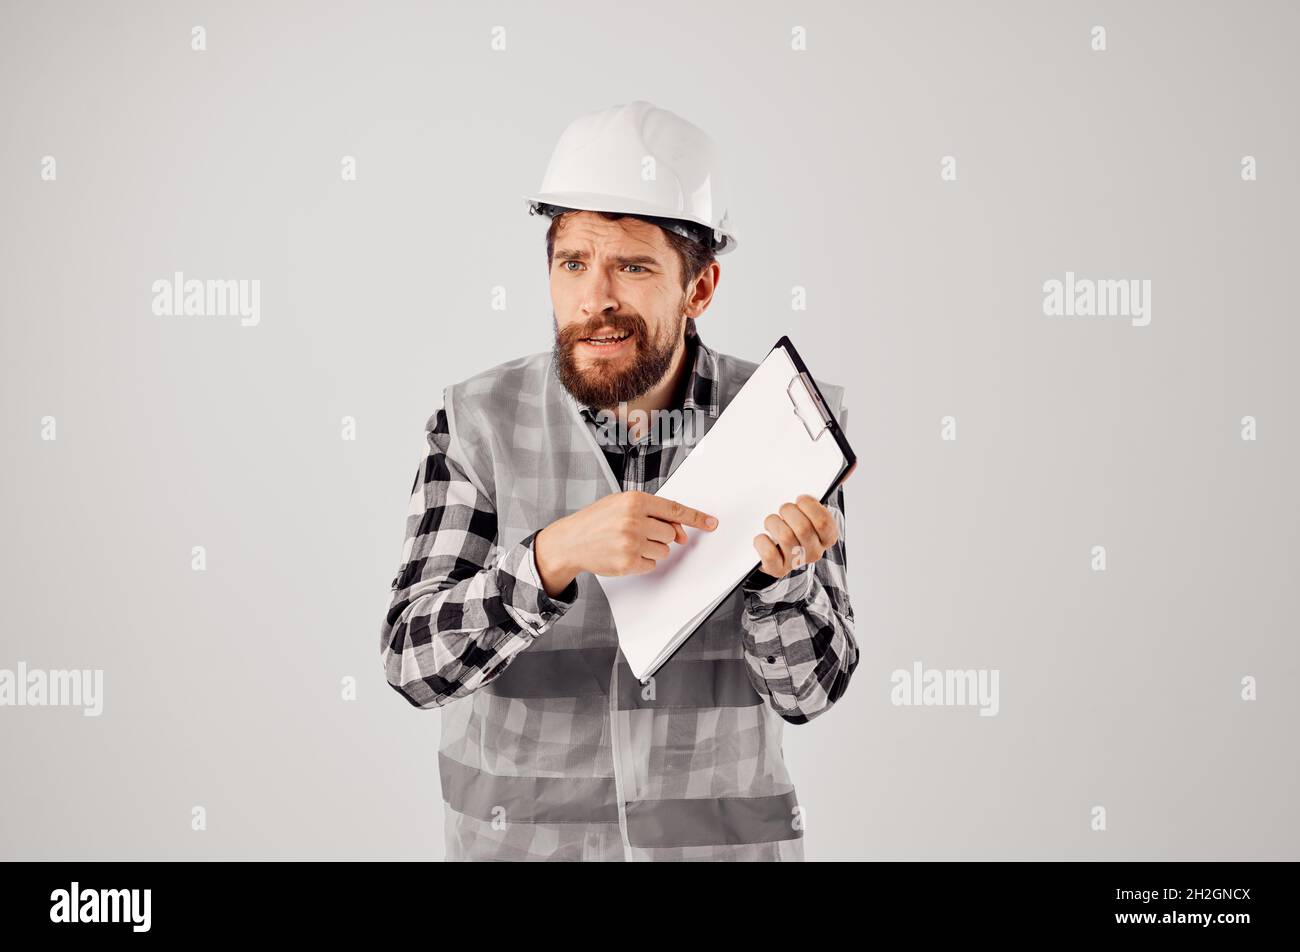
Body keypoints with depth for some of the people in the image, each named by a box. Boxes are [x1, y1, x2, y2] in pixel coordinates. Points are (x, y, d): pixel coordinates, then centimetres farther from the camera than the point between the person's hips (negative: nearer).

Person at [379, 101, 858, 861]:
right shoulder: (480, 422, -11)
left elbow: (810, 688, -9)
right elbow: (416, 660, -18)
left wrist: (777, 572, -28)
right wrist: (556, 553, -32)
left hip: (724, 836, 0)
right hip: (518, 835, 0)